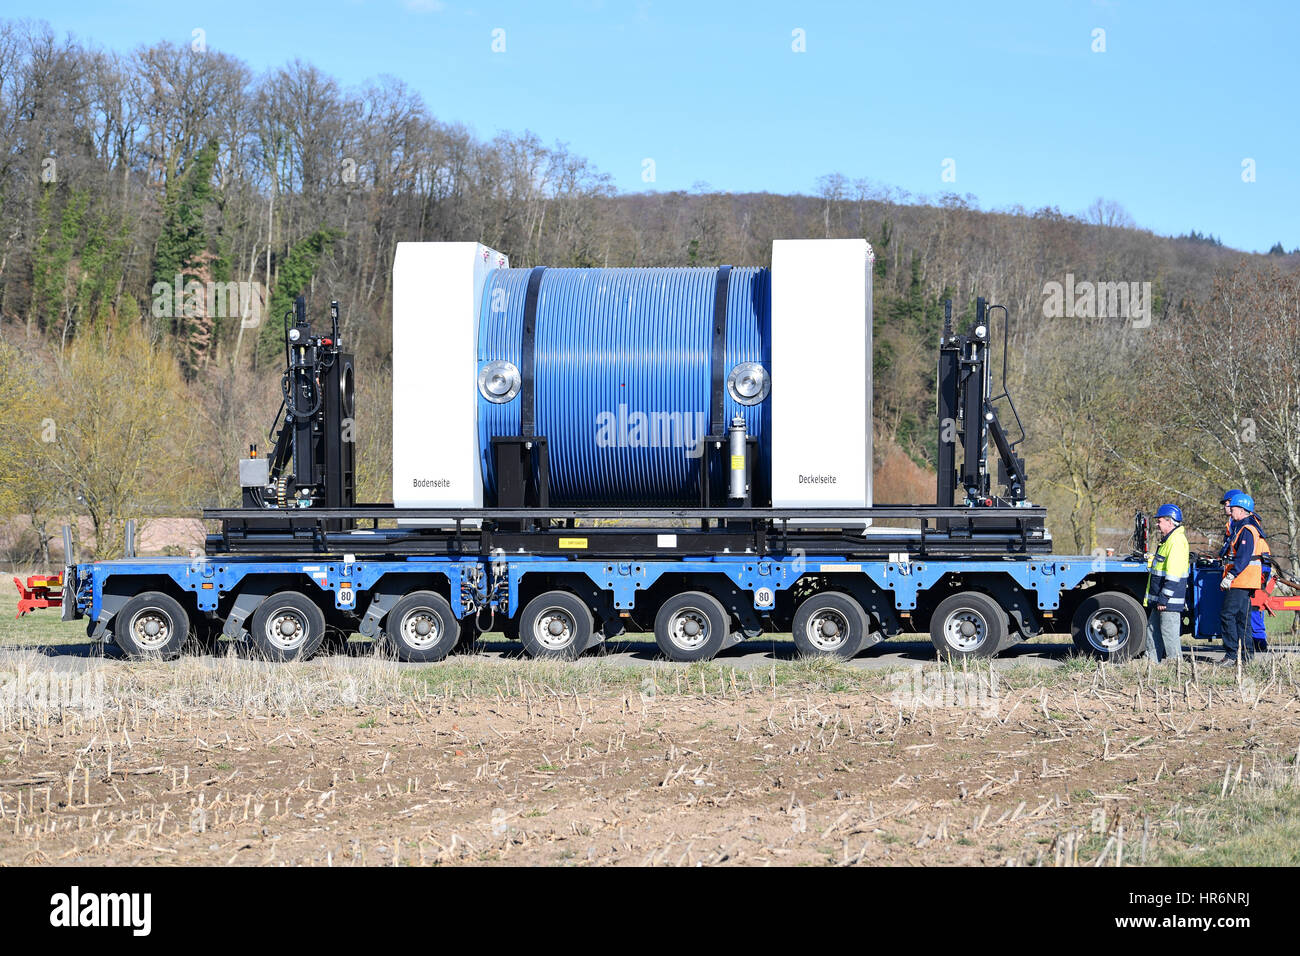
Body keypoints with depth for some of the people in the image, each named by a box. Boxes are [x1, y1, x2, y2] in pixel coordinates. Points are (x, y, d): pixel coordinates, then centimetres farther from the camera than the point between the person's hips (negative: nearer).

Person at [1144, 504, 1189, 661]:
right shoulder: (1168, 540, 17)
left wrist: (1163, 599, -22)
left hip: (1170, 601, -11)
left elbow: (1173, 575, -23)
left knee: (1169, 632, -7)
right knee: (1152, 630, 14)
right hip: (1160, 600, 11)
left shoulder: (1176, 541, -17)